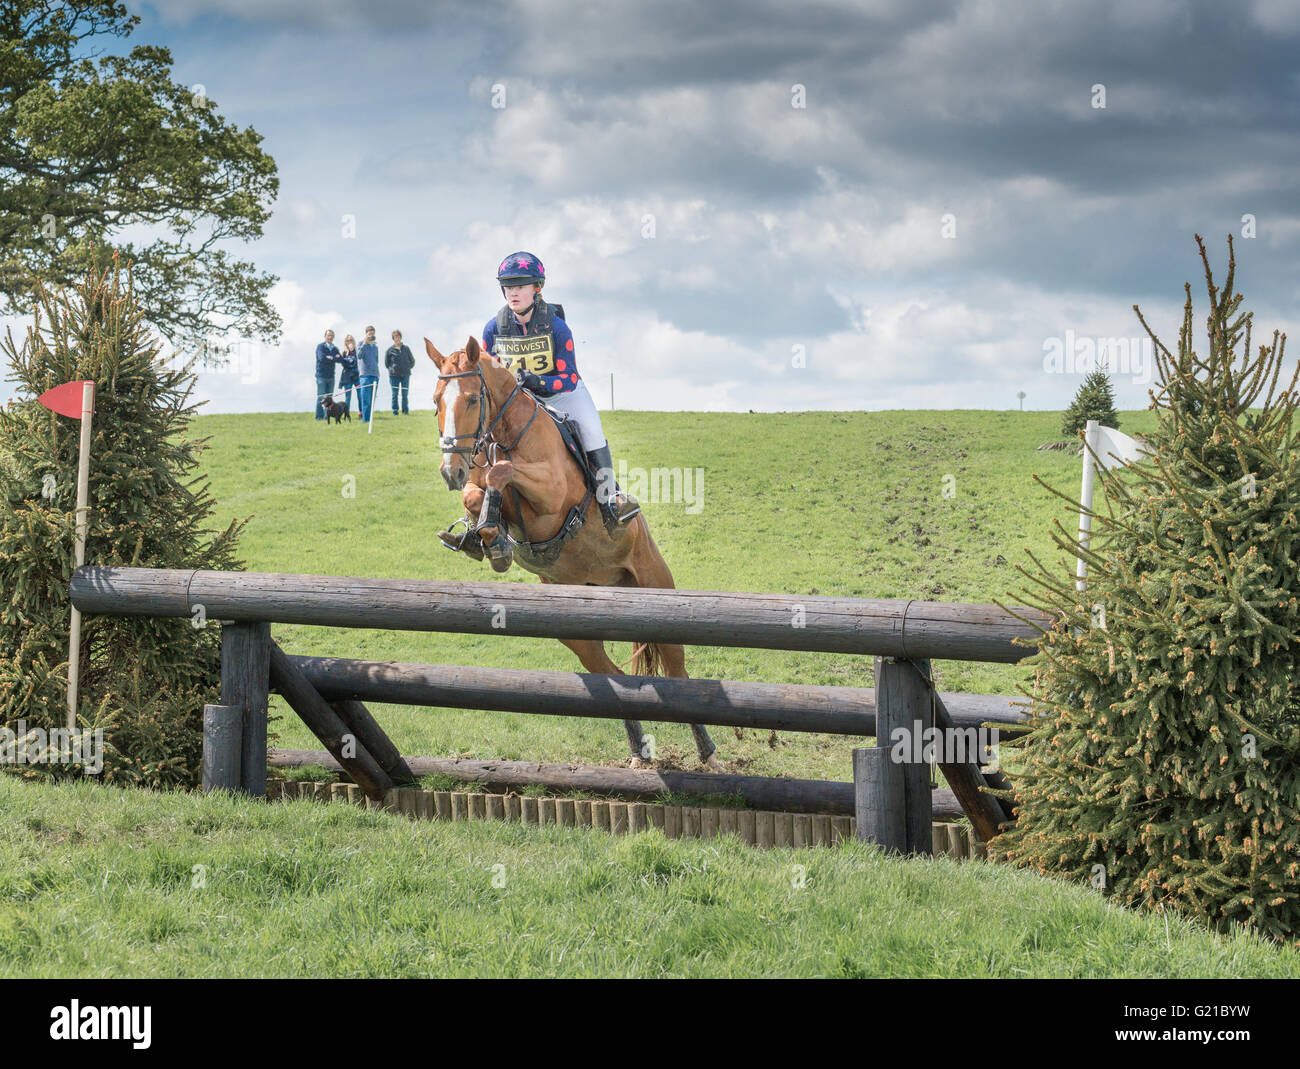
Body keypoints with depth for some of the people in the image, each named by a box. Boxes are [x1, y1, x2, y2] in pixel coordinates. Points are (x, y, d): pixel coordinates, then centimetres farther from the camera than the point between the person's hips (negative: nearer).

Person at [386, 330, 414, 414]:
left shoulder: (406, 348, 7)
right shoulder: (390, 350, 2)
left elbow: (412, 361, 16)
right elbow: (386, 363, 11)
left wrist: (408, 368, 6)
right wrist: (391, 369, 3)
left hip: (405, 375, 1)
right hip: (394, 375, -1)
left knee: (405, 394, 1)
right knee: (395, 394, -1)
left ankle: (405, 411, 8)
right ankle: (395, 411, 5)